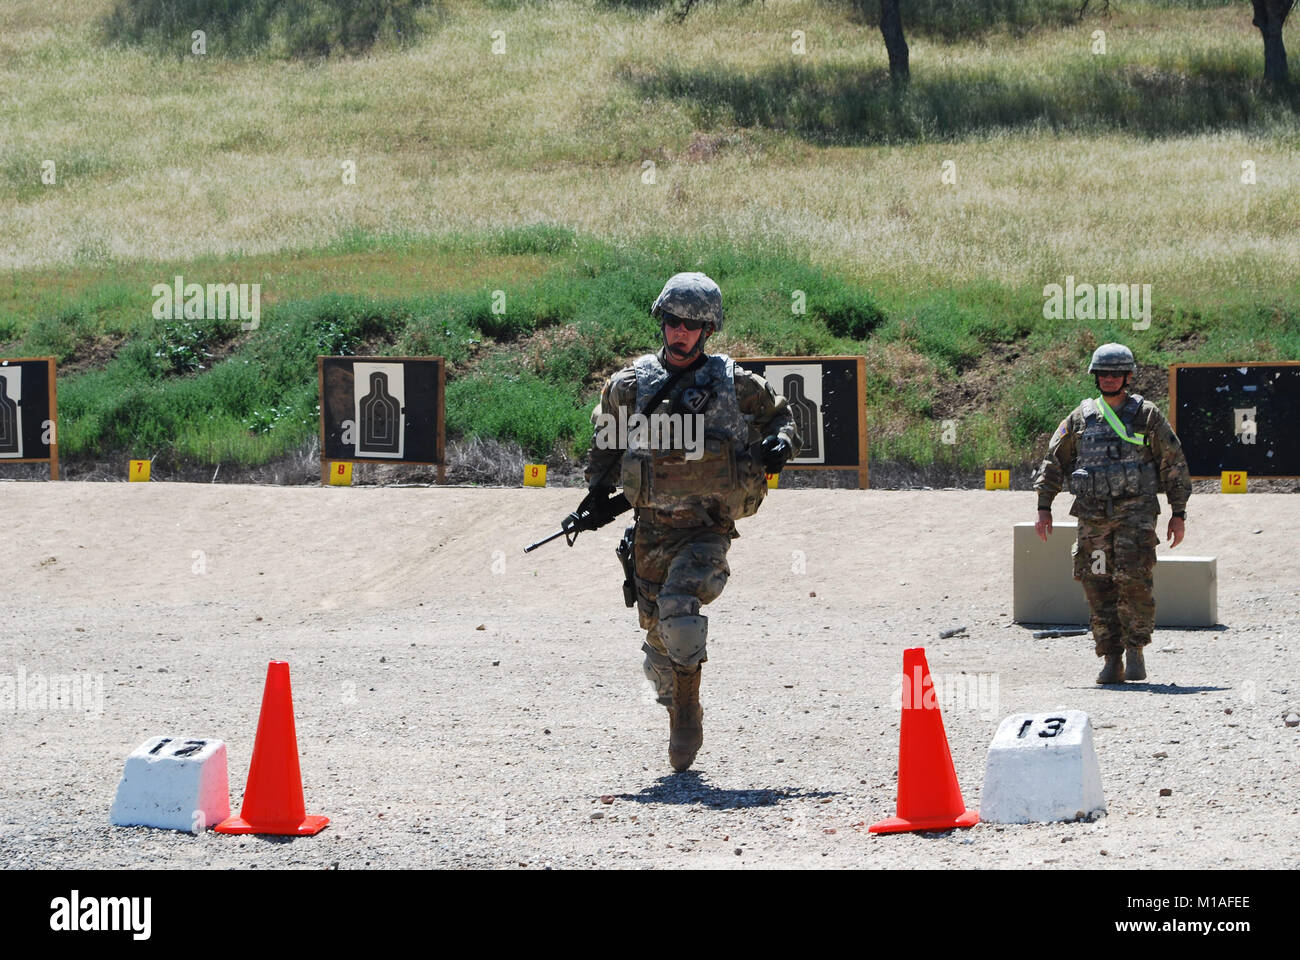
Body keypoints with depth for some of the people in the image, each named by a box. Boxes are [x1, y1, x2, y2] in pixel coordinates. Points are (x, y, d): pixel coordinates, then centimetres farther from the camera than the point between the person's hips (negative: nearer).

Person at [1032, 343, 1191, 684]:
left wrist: (1178, 513, 2)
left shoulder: (1147, 415, 4)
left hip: (1135, 512, -3)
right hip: (1093, 515, 3)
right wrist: (1044, 508, 8)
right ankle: (1111, 661, 4)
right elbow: (1053, 463, 16)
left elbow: (1174, 464, 6)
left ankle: (1135, 650, -5)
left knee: (1133, 580, -17)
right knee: (1098, 586, 0)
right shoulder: (1081, 418, 11)